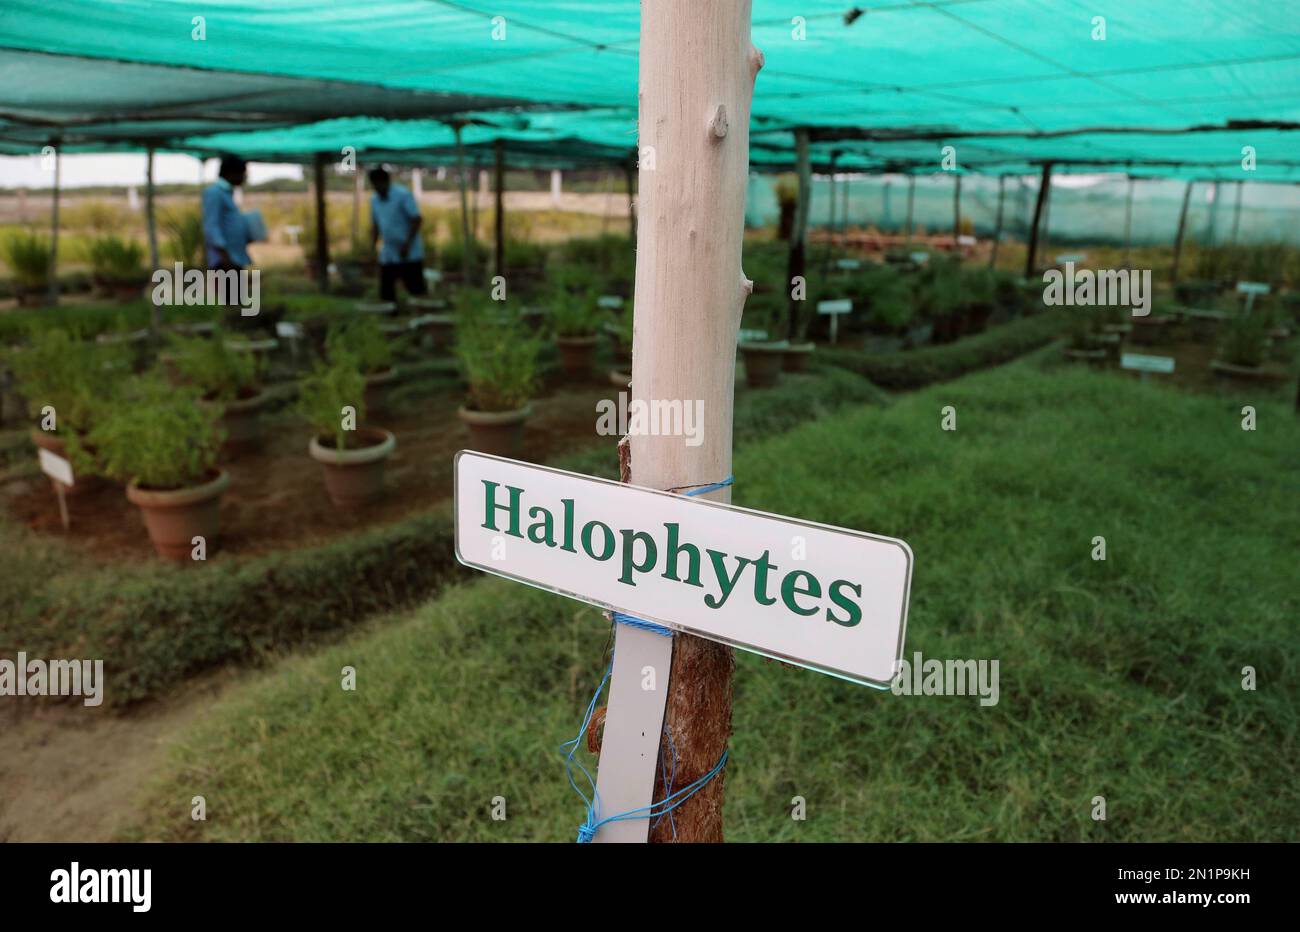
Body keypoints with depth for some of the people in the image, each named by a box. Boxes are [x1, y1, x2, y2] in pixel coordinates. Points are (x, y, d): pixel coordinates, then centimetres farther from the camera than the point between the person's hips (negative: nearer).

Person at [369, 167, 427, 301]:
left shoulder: (403, 195, -11)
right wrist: (372, 247, 8)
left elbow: (416, 220, -14)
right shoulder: (374, 199, 10)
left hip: (409, 254, -7)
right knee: (386, 292, 5)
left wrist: (407, 245, -18)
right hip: (387, 255, 7)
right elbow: (375, 225, 18)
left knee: (417, 290, -2)